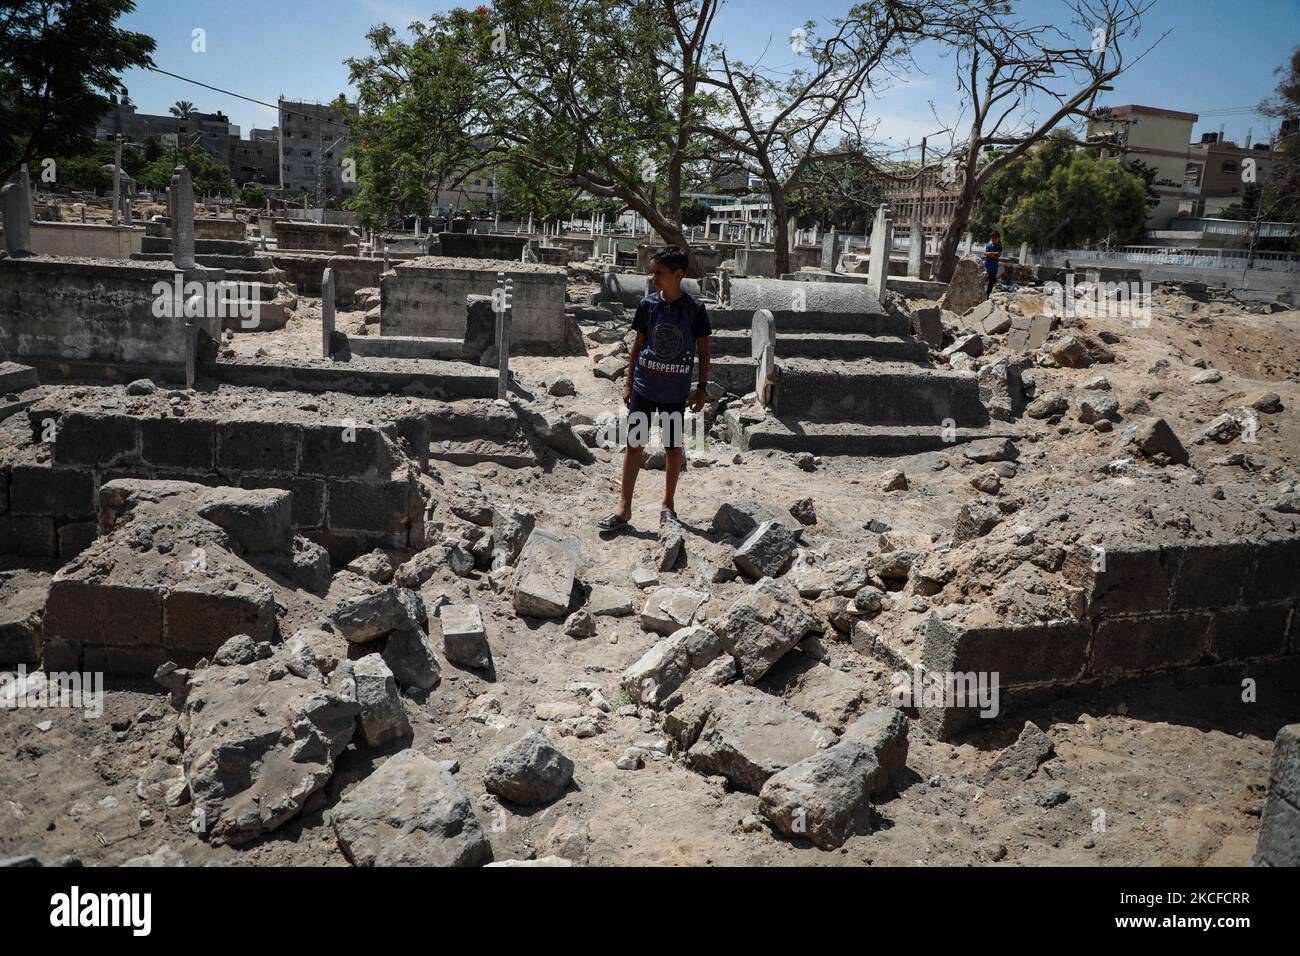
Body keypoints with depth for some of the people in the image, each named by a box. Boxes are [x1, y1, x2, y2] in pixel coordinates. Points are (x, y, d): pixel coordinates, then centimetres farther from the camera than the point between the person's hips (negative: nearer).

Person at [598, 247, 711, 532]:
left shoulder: (695, 309, -7)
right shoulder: (648, 304, -1)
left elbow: (703, 351, 1)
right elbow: (638, 344, 8)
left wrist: (702, 388, -2)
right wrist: (629, 382, 8)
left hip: (676, 392, -2)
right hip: (644, 387, 2)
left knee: (674, 447, 9)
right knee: (634, 444, 2)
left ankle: (668, 504, 26)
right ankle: (624, 508, 9)